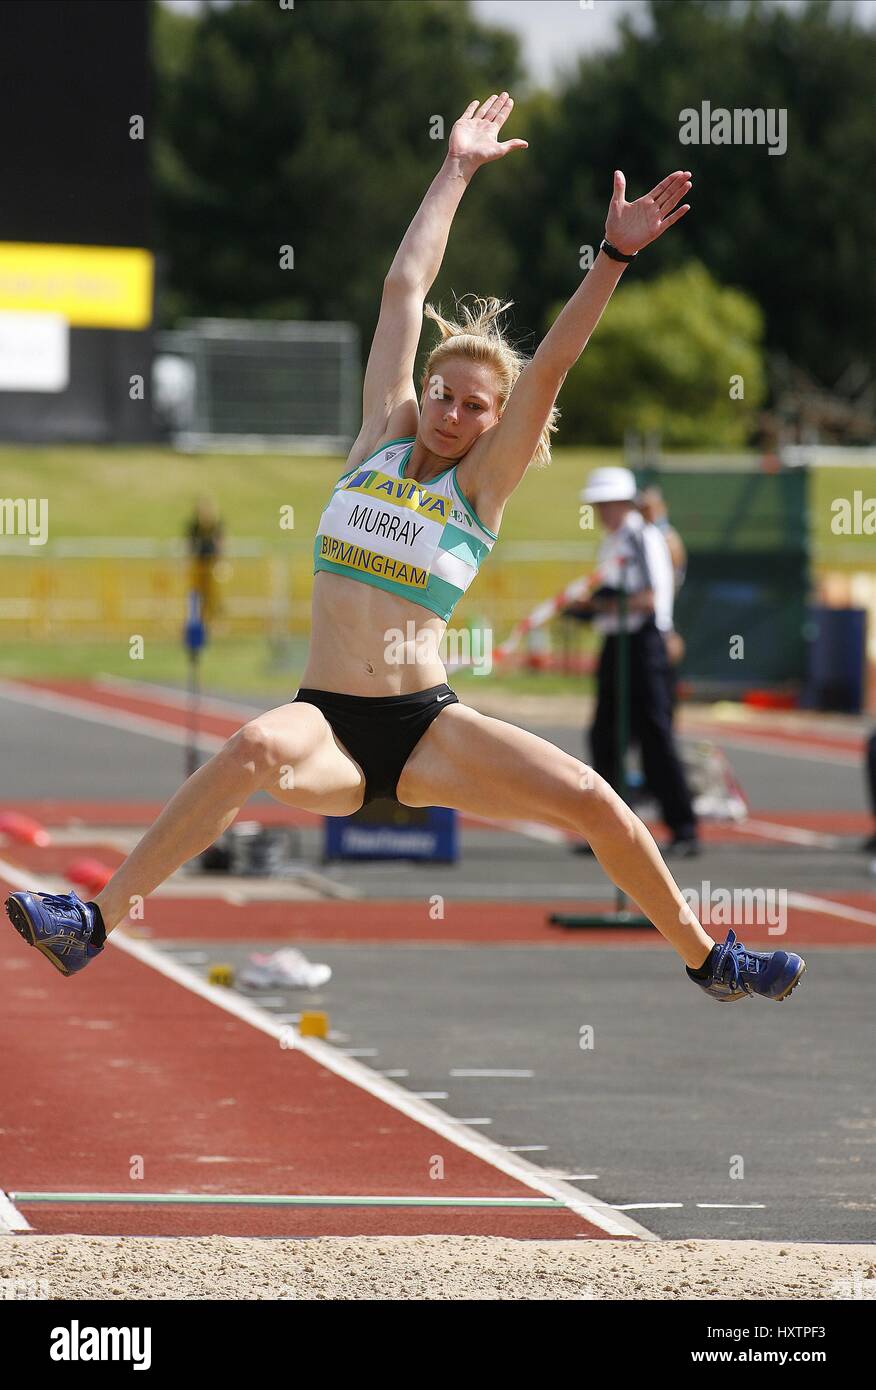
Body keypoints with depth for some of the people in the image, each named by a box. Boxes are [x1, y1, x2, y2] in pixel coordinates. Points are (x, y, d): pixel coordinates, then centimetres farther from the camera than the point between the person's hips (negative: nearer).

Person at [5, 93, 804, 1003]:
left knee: (592, 800, -15)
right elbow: (405, 289, 12)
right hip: (328, 721, 0)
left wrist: (615, 257, -13)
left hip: (428, 724, 0)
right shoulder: (382, 437, 12)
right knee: (262, 745, -35)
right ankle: (92, 924, -42)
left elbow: (552, 364, -3)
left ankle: (708, 961, 9)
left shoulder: (480, 484, 7)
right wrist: (456, 172, 15)